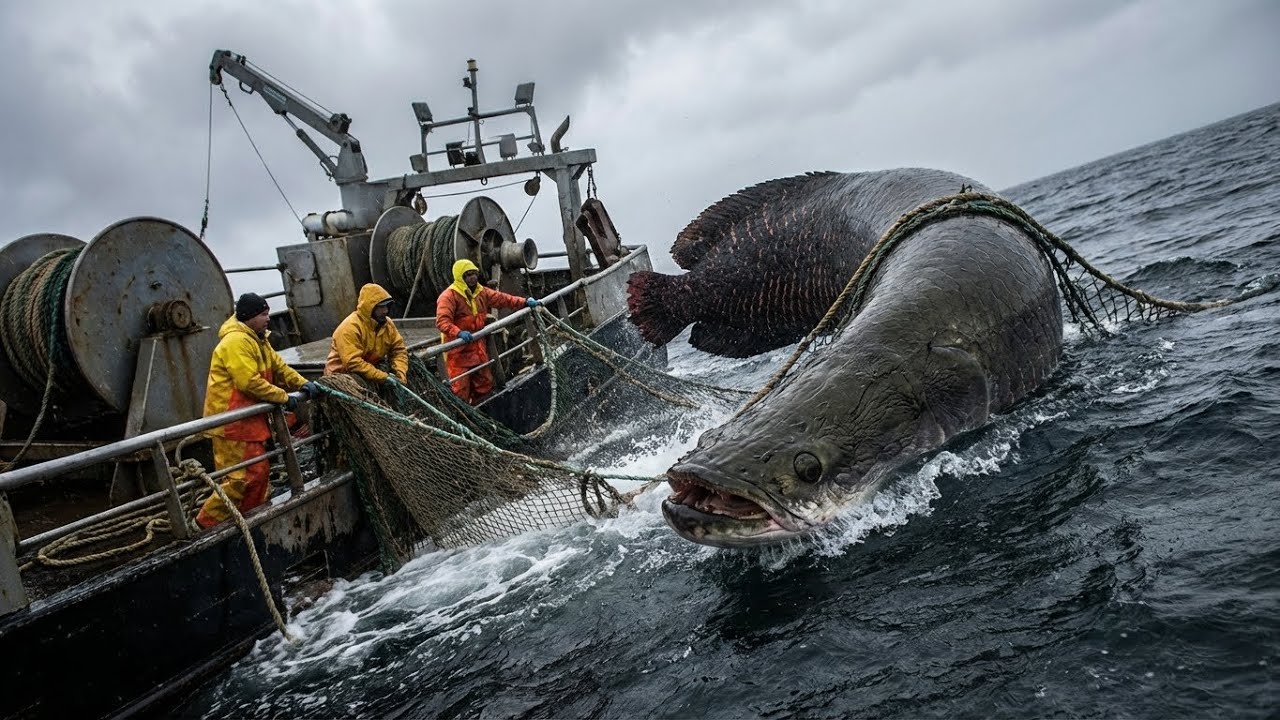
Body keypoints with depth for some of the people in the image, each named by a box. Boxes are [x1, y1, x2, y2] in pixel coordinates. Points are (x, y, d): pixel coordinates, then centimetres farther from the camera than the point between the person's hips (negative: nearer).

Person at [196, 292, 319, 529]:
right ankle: (209, 520, 2)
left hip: (247, 417, 11)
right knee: (244, 474, -9)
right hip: (231, 419, -11)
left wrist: (302, 383, -1)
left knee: (259, 470, 16)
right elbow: (249, 382, -26)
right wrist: (284, 397, -18)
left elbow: (277, 366, 15)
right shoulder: (236, 341, -19)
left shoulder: (257, 339, 16)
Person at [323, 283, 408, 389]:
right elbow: (353, 363, -30)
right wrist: (383, 377, -31)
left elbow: (398, 351, 2)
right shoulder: (350, 328, -22)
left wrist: (400, 375, -16)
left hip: (372, 373, 6)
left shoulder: (388, 324, 0)